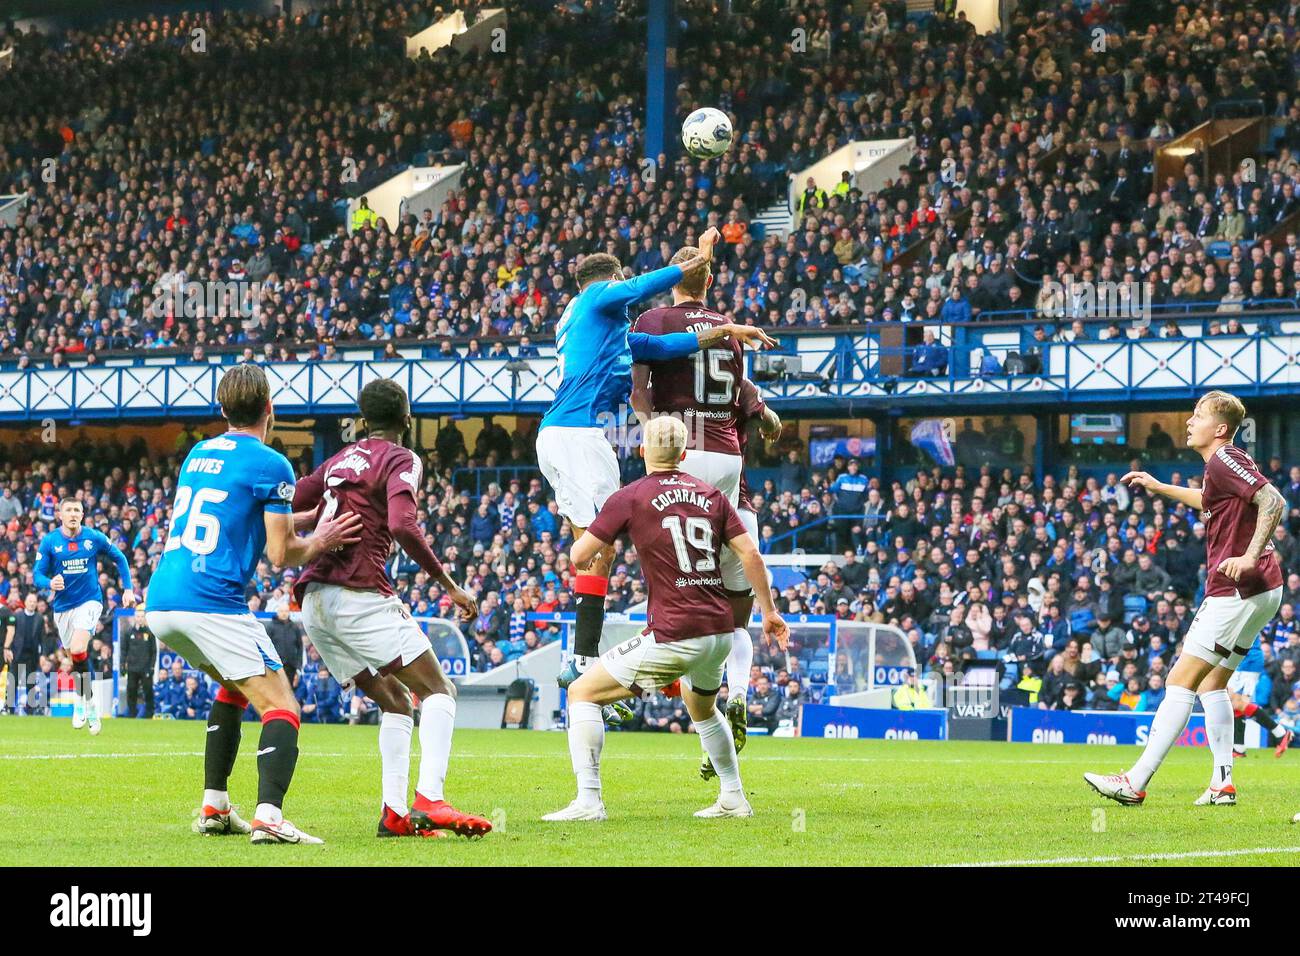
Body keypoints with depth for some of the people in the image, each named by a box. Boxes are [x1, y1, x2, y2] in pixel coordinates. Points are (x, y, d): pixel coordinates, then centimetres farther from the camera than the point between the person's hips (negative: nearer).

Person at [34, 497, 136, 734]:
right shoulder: (49, 541, -4)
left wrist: (128, 589, 3)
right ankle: (91, 709, 22)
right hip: (63, 606, 3)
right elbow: (37, 574, -2)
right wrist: (50, 583, -25)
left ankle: (82, 702, -10)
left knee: (78, 650, -24)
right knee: (74, 657, 8)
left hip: (89, 601, -3)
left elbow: (119, 558, 9)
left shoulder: (95, 538, -5)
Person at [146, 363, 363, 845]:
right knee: (281, 709, -5)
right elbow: (281, 554, -6)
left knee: (236, 686, 30)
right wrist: (320, 541, 13)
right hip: (212, 603, -8)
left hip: (159, 605, 8)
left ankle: (214, 809, 24)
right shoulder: (270, 465, -5)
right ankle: (269, 818, -26)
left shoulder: (198, 453, 18)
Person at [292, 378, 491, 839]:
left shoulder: (340, 460, 20)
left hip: (313, 599, 7)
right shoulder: (402, 460, -1)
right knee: (438, 693, -5)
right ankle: (429, 799, -25)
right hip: (360, 594, -7)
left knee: (395, 702, 16)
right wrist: (450, 586, -12)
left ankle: (395, 812, 4)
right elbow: (403, 527, -17)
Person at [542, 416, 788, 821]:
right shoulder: (711, 494, 11)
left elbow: (579, 556, -3)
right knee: (703, 710, 35)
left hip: (673, 635, -6)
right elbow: (749, 553, 7)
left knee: (583, 693, 3)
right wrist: (769, 611, 15)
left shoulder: (630, 498, -3)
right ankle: (734, 799, 37)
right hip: (719, 632, 6)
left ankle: (588, 801, -7)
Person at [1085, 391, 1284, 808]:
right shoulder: (1222, 465, 18)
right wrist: (1159, 487, 44)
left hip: (1237, 589, -10)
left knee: (1181, 681, -10)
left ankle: (1136, 783, -13)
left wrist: (1250, 557, -31)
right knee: (1212, 683, 16)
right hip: (1258, 591, 10)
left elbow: (1273, 500, -25)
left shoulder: (1225, 461, -12)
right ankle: (1222, 784, 11)